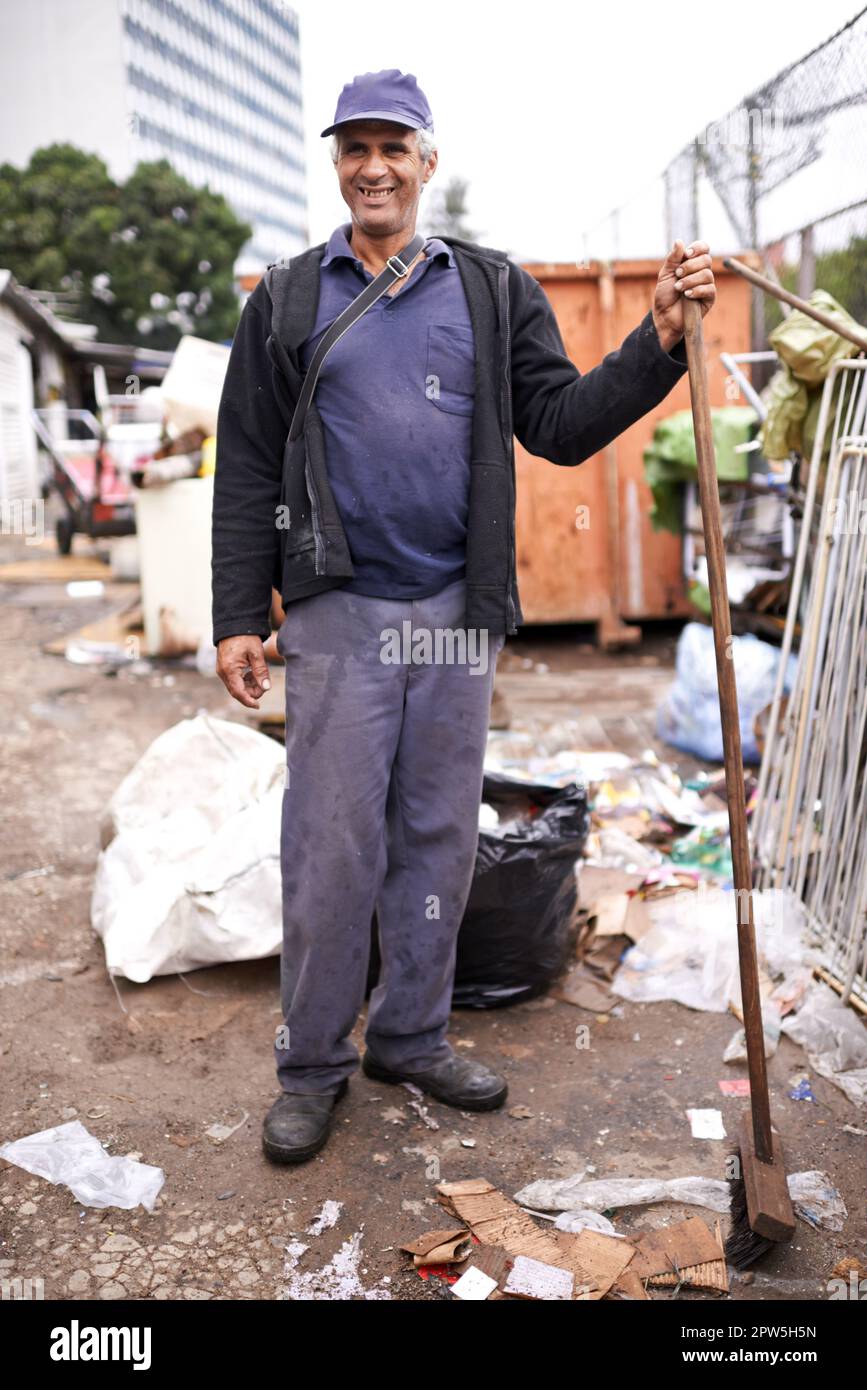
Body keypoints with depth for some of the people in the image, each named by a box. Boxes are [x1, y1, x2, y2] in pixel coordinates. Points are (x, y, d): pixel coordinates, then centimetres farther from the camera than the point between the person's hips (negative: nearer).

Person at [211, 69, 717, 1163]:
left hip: (457, 617, 2)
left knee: (438, 843, 10)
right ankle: (312, 1066, 15)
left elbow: (559, 427, 4)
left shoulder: (496, 292, 11)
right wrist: (238, 616, -2)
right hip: (338, 618, -2)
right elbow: (248, 471, 4)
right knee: (332, 848, -1)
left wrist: (658, 344, -10)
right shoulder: (286, 303, 7)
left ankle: (411, 1039, 26)